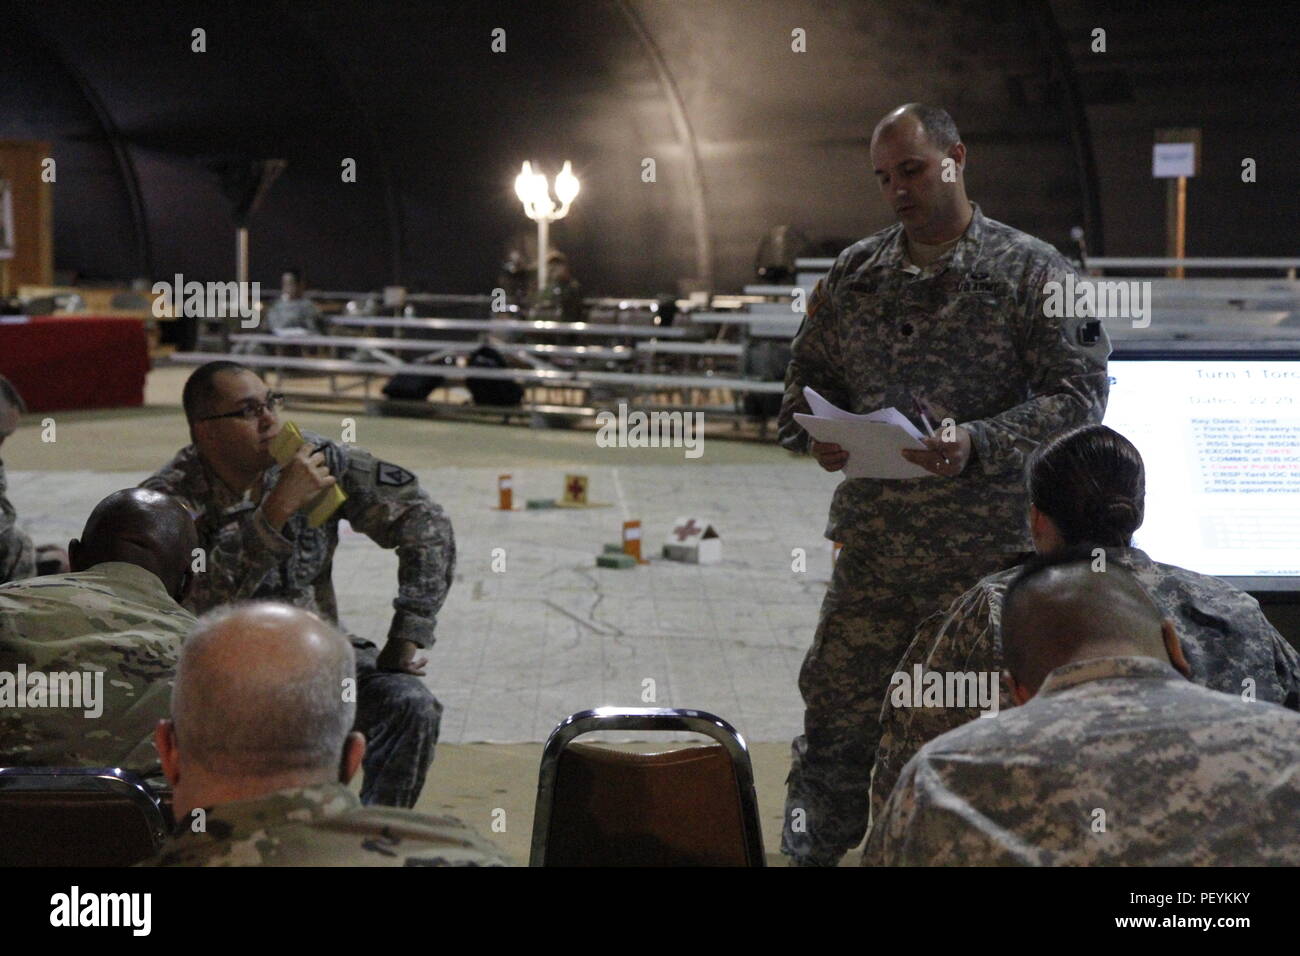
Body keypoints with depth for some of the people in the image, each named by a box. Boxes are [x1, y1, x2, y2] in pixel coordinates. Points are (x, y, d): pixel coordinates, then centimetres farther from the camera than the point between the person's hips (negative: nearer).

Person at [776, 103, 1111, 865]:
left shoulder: (1032, 270, -1)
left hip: (988, 552, -3)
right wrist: (814, 433, -4)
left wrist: (981, 443, -21)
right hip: (873, 543, 3)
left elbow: (1080, 392, -8)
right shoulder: (854, 273, 12)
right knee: (835, 716, 5)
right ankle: (816, 850, 19)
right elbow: (808, 375, 19)